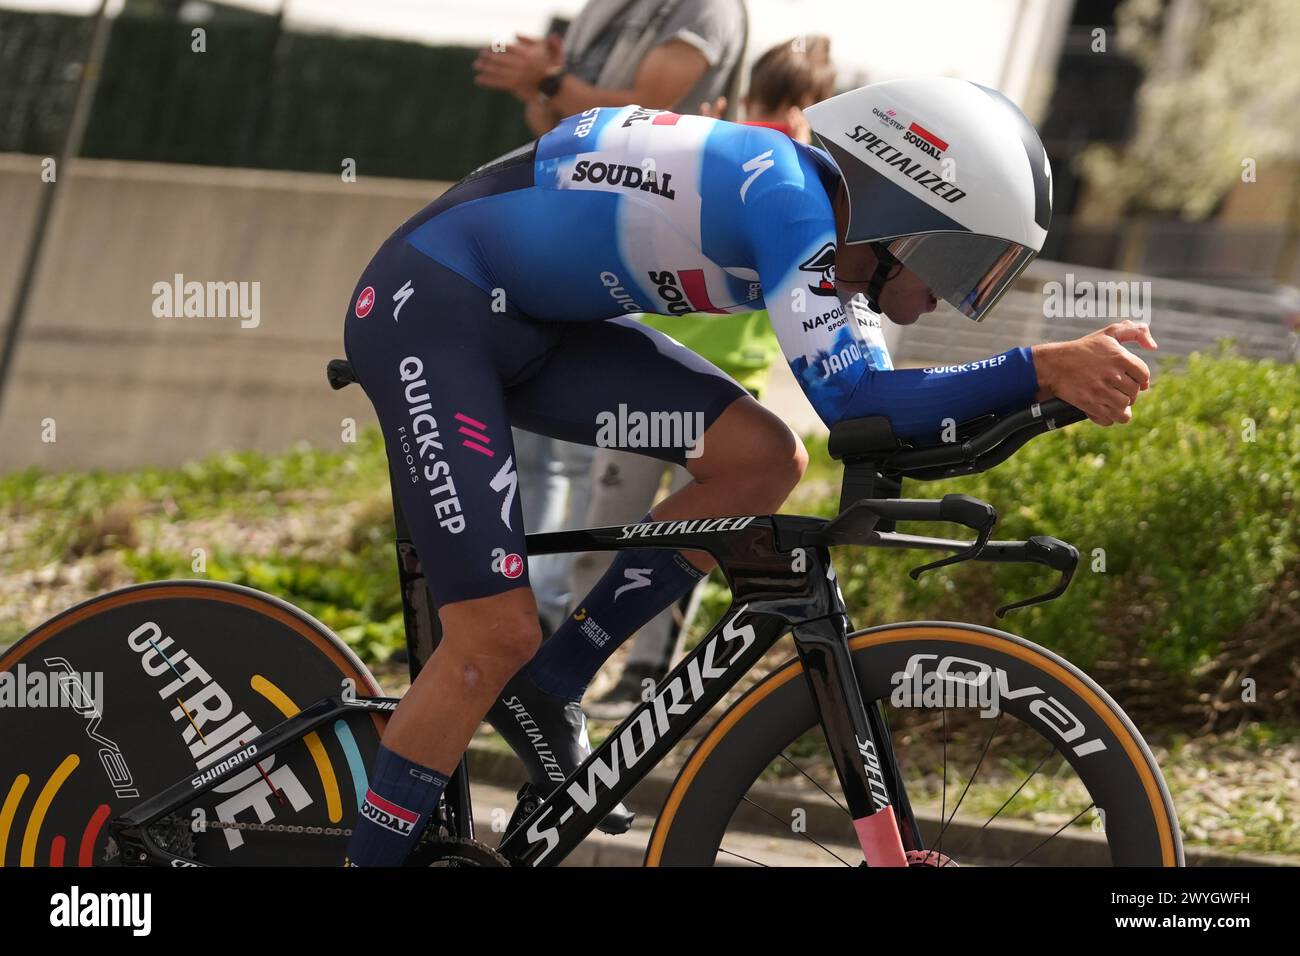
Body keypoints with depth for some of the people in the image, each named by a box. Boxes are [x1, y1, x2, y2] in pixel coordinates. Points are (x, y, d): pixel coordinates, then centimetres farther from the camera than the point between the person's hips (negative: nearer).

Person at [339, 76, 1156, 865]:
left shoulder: (832, 228, 2)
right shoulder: (785, 193, -24)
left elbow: (883, 412, 5)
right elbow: (851, 403, -31)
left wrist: (1067, 383, -5)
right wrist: (1044, 371, -34)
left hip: (531, 321, 9)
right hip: (429, 308, -9)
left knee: (765, 460, -5)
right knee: (499, 635, -14)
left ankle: (551, 684, 6)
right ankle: (373, 852, 0)